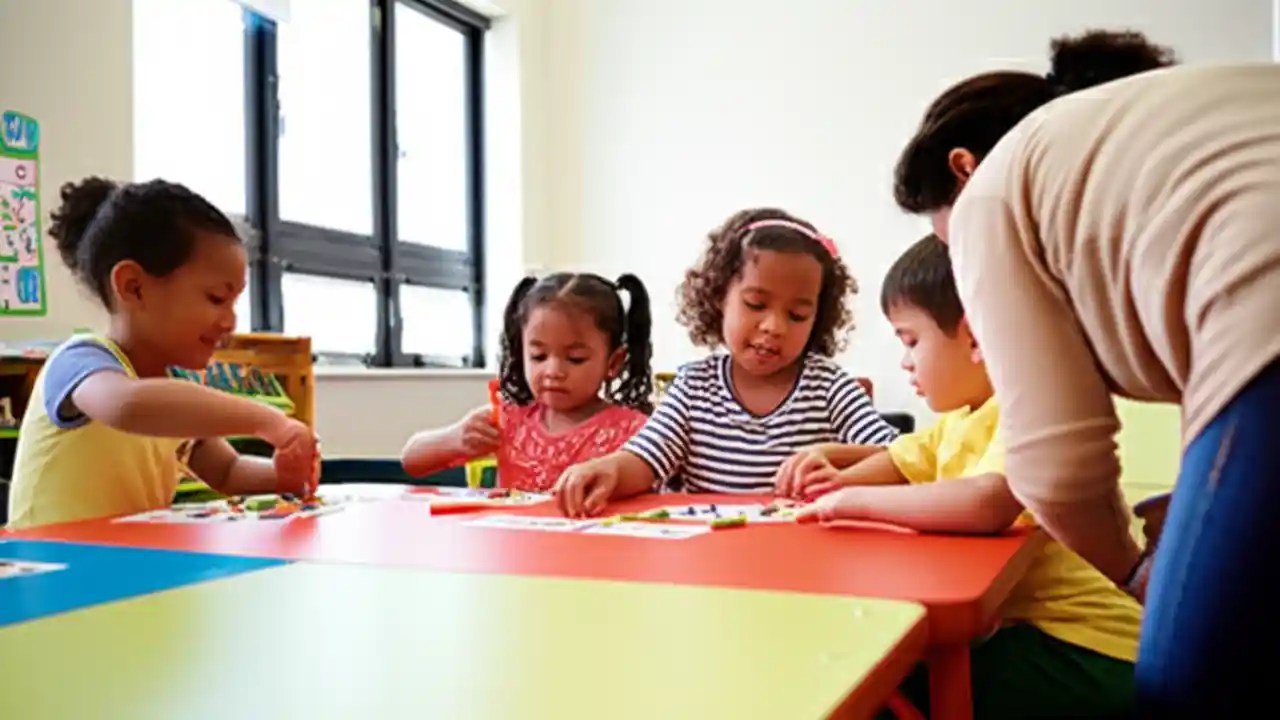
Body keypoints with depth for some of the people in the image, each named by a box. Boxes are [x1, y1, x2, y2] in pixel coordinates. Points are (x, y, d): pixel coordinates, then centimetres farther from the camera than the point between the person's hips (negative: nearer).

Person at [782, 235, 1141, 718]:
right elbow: (900, 461, 27)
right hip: (1024, 624, 8)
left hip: (1083, 651, -8)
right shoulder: (964, 417, 10)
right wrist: (837, 474, 6)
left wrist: (853, 501, -27)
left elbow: (986, 504, -39)